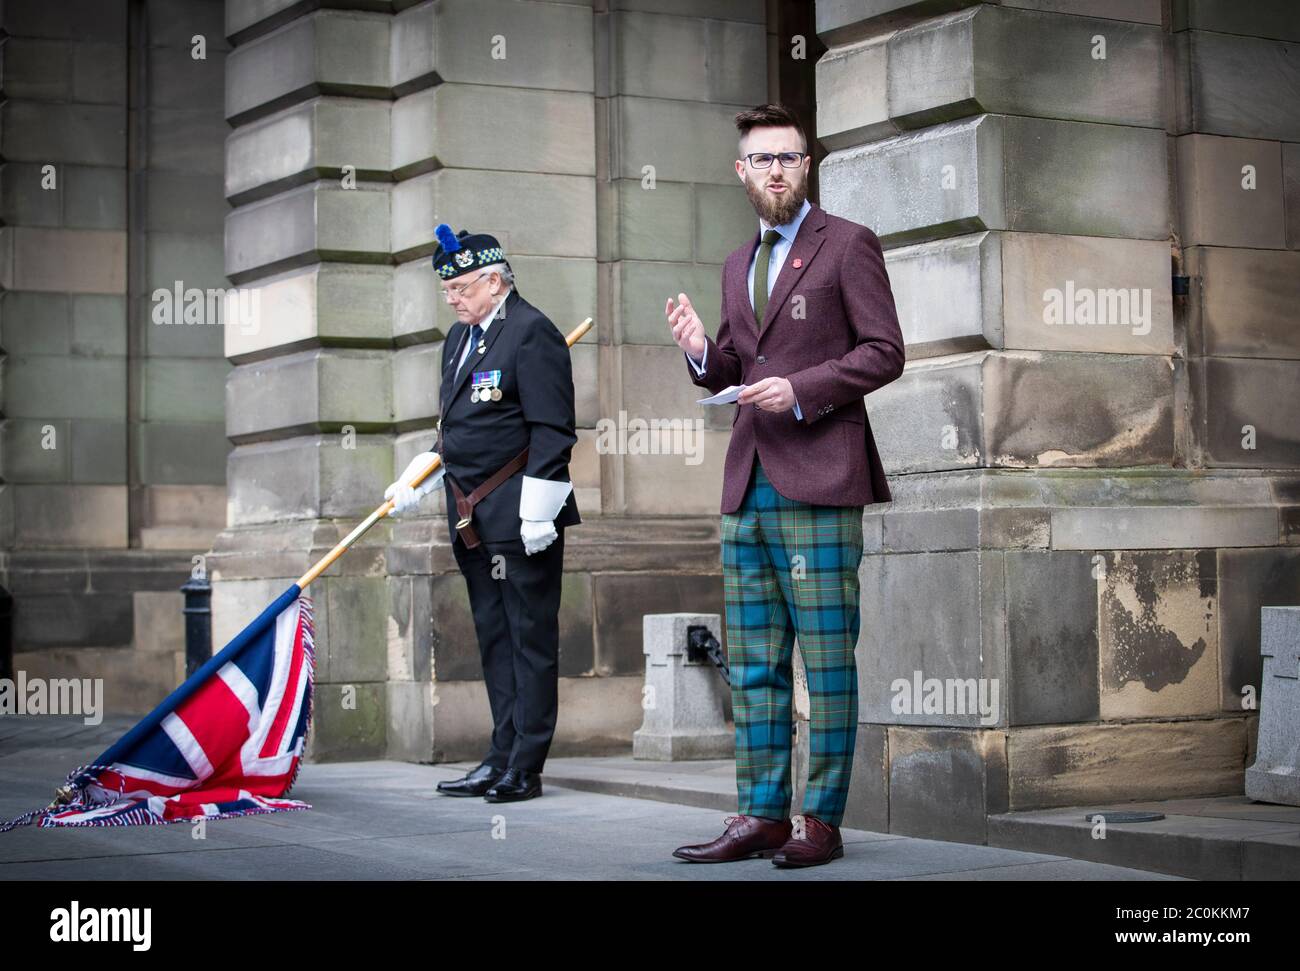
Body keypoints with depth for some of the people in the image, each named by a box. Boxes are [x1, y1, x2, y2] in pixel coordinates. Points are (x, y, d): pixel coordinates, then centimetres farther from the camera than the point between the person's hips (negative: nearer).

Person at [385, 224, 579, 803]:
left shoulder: (531, 333, -11)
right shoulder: (459, 337, 17)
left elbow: (552, 431, -15)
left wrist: (537, 515, -19)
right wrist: (414, 485, 14)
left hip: (519, 517, -9)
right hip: (472, 518, 9)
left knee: (530, 638, -2)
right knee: (494, 640, 12)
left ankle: (525, 768, 1)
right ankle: (502, 760, 18)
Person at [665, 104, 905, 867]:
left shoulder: (848, 245, 0)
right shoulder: (739, 265, 20)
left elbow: (884, 352, -5)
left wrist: (801, 390, -16)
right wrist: (702, 352, 1)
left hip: (818, 486, -7)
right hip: (749, 486, 7)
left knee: (828, 660, -4)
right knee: (753, 665, 7)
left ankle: (823, 821, 1)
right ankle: (761, 816, 13)